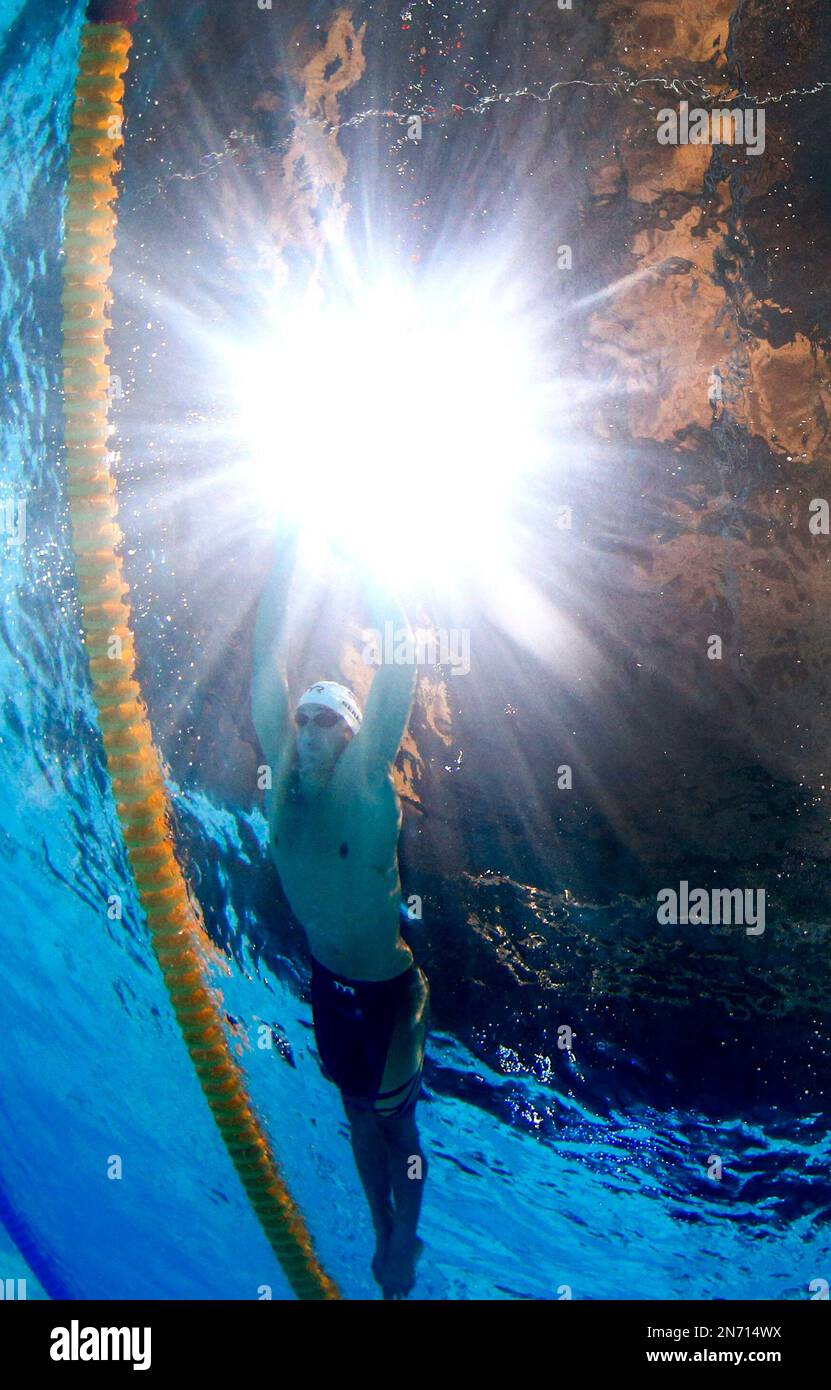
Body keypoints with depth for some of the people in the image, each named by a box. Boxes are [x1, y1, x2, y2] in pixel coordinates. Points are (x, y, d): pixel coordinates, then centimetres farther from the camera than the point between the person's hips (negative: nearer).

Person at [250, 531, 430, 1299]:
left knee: (396, 1119, 10)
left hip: (388, 984, -4)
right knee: (359, 1111, 19)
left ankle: (406, 1247, 32)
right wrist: (287, 543, -12)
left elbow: (400, 658, -22)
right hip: (328, 979, 4)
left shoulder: (367, 772, -16)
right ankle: (383, 1235, 39)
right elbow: (268, 659, -8)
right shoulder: (283, 770, -6)